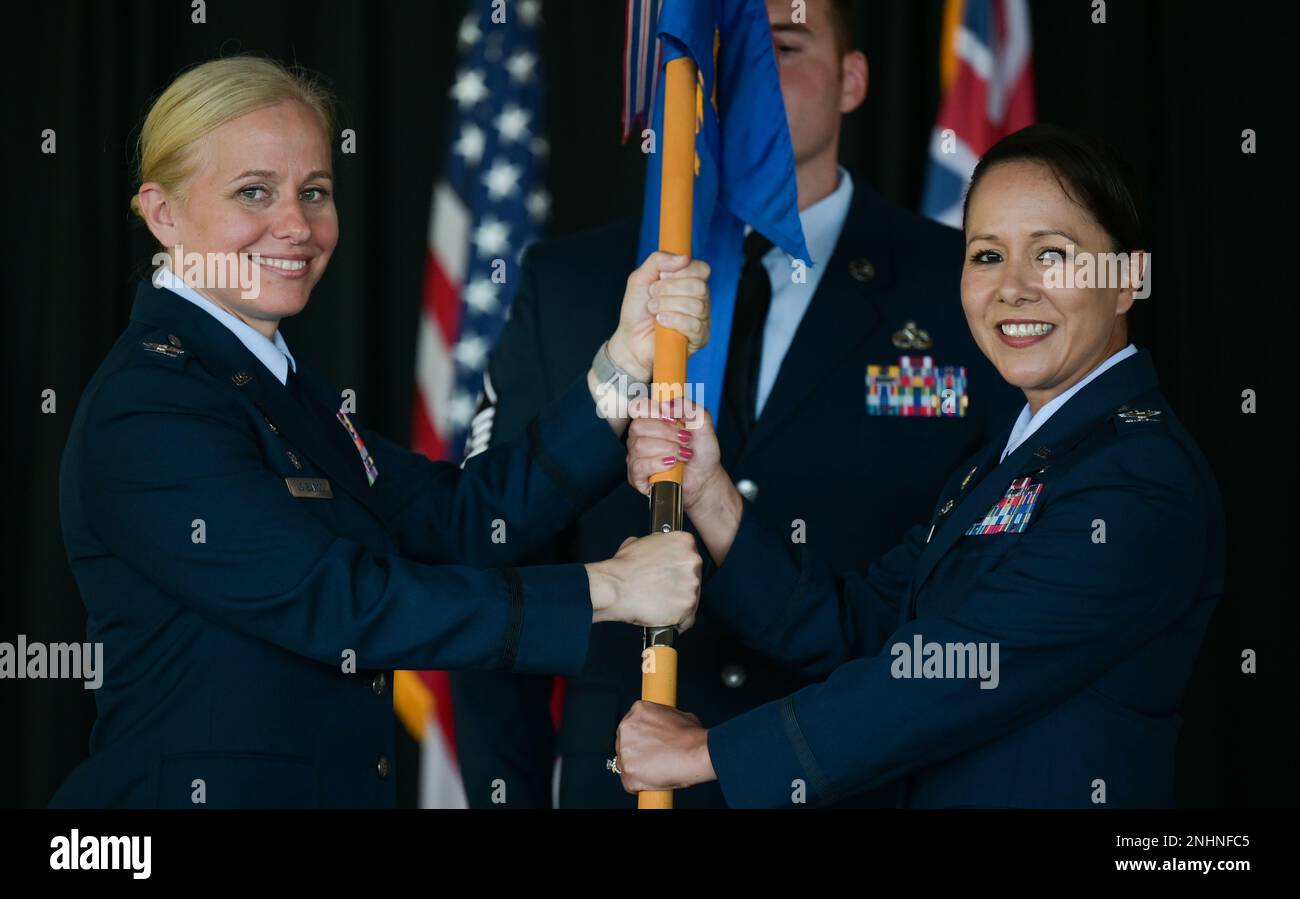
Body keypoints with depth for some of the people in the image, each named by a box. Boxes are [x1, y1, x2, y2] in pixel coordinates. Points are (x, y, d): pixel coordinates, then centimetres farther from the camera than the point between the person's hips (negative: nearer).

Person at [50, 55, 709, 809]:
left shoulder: (284, 385, 11)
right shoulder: (148, 407, -17)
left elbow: (463, 519, -1)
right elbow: (340, 604, -22)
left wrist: (628, 358, -11)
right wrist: (604, 591, -18)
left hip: (337, 788, 9)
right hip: (192, 788, -8)